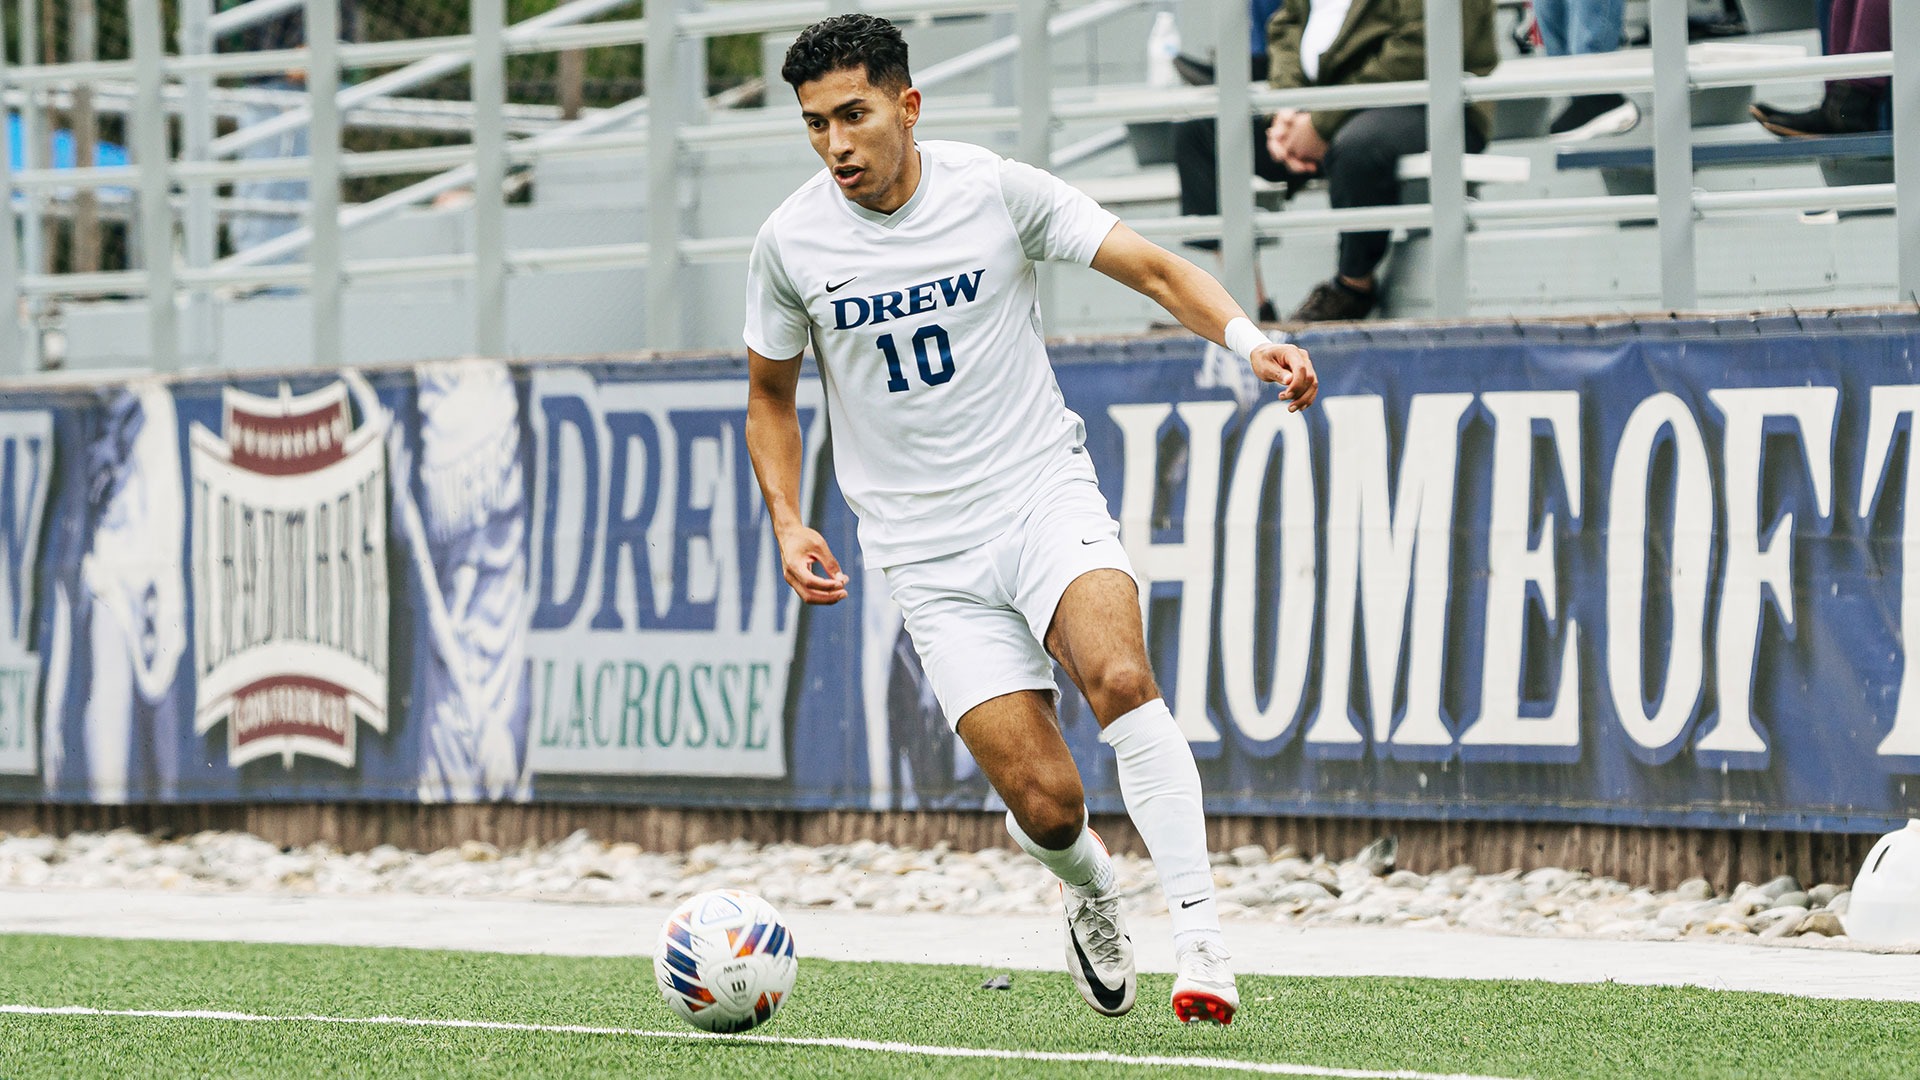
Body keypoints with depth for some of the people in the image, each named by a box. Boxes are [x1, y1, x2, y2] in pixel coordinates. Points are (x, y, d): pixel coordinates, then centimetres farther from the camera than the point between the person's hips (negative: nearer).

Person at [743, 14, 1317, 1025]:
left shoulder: (997, 189, -6)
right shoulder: (790, 242, -2)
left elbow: (1158, 269, -3)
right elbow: (770, 394, 14)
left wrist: (1249, 339, -21)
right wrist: (788, 522, -1)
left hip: (1045, 490, -1)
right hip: (928, 551, 1)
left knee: (1119, 678, -31)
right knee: (1045, 805, -10)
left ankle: (1198, 936, -27)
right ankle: (1089, 894, 25)